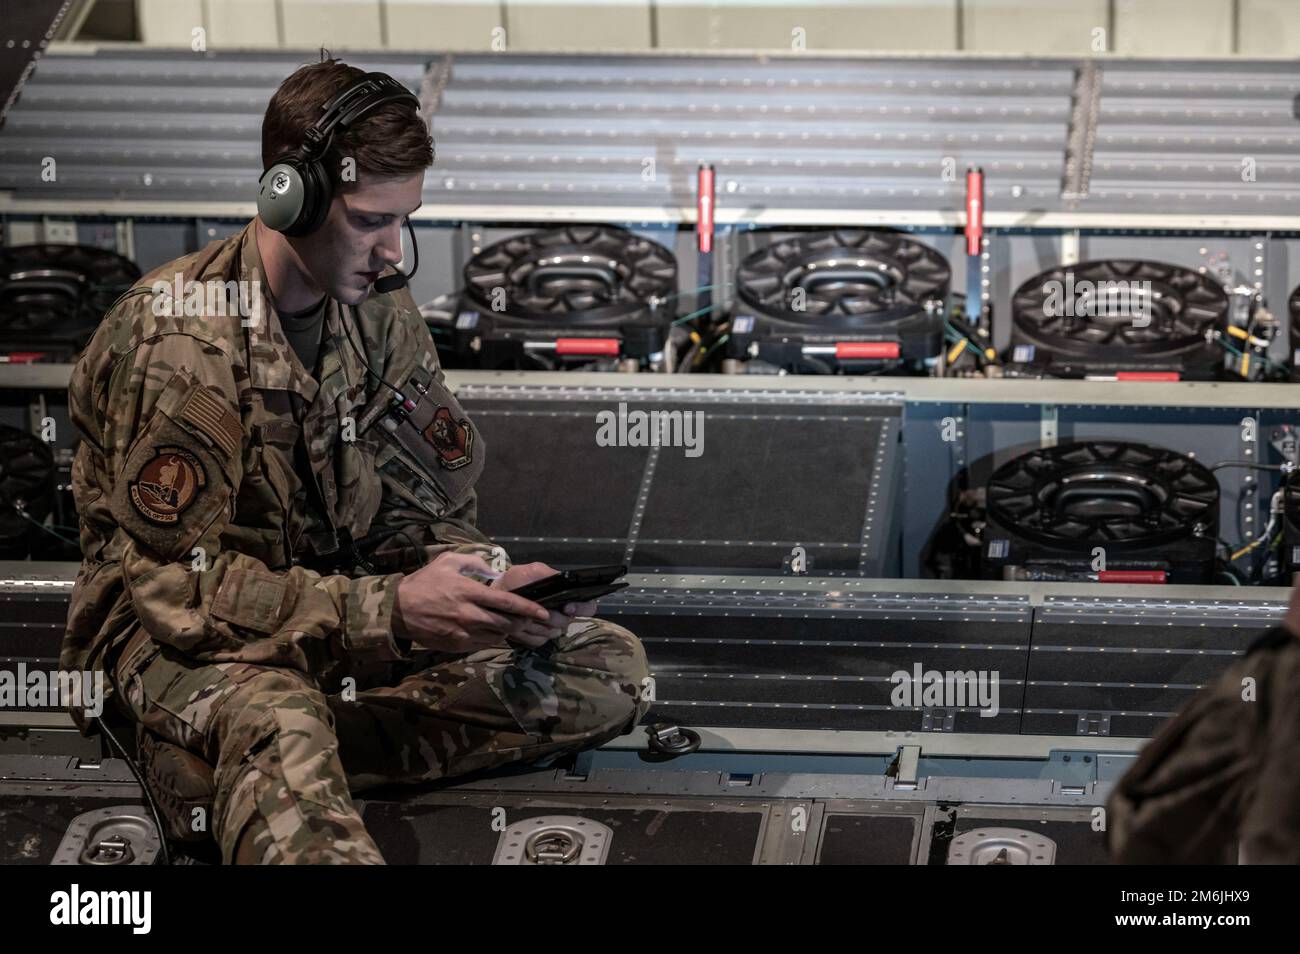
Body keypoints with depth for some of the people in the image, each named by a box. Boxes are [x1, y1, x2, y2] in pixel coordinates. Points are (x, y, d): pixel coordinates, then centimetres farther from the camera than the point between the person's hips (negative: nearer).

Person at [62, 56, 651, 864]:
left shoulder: (381, 312, 2)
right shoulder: (183, 333, -20)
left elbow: (425, 509, 7)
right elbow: (177, 586, -24)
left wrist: (487, 585, -17)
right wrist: (389, 610, -33)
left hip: (347, 609, 9)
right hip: (179, 631, -9)